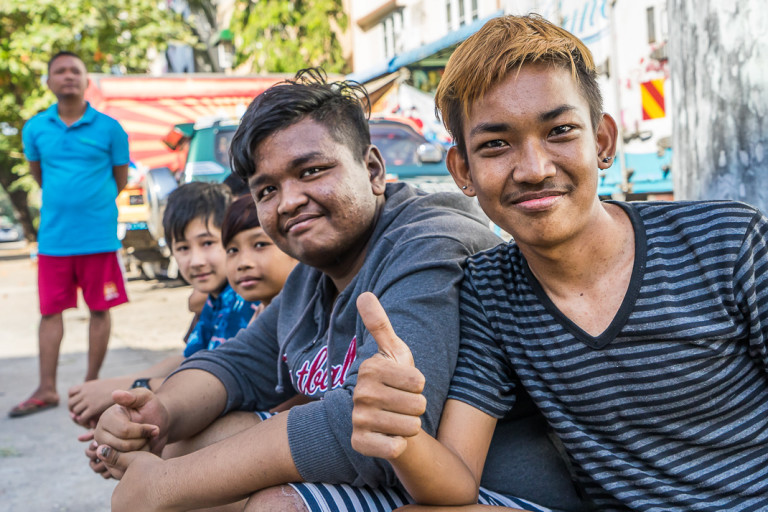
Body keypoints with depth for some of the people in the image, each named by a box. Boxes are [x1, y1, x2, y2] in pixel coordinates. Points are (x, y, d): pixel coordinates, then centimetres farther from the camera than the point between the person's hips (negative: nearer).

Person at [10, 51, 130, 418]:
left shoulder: (108, 128, -3)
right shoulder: (35, 128, 4)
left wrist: (94, 202, 10)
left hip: (99, 236, -2)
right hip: (53, 237, 2)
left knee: (99, 309, 6)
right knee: (50, 311, 7)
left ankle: (91, 384, 19)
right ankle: (47, 390, 16)